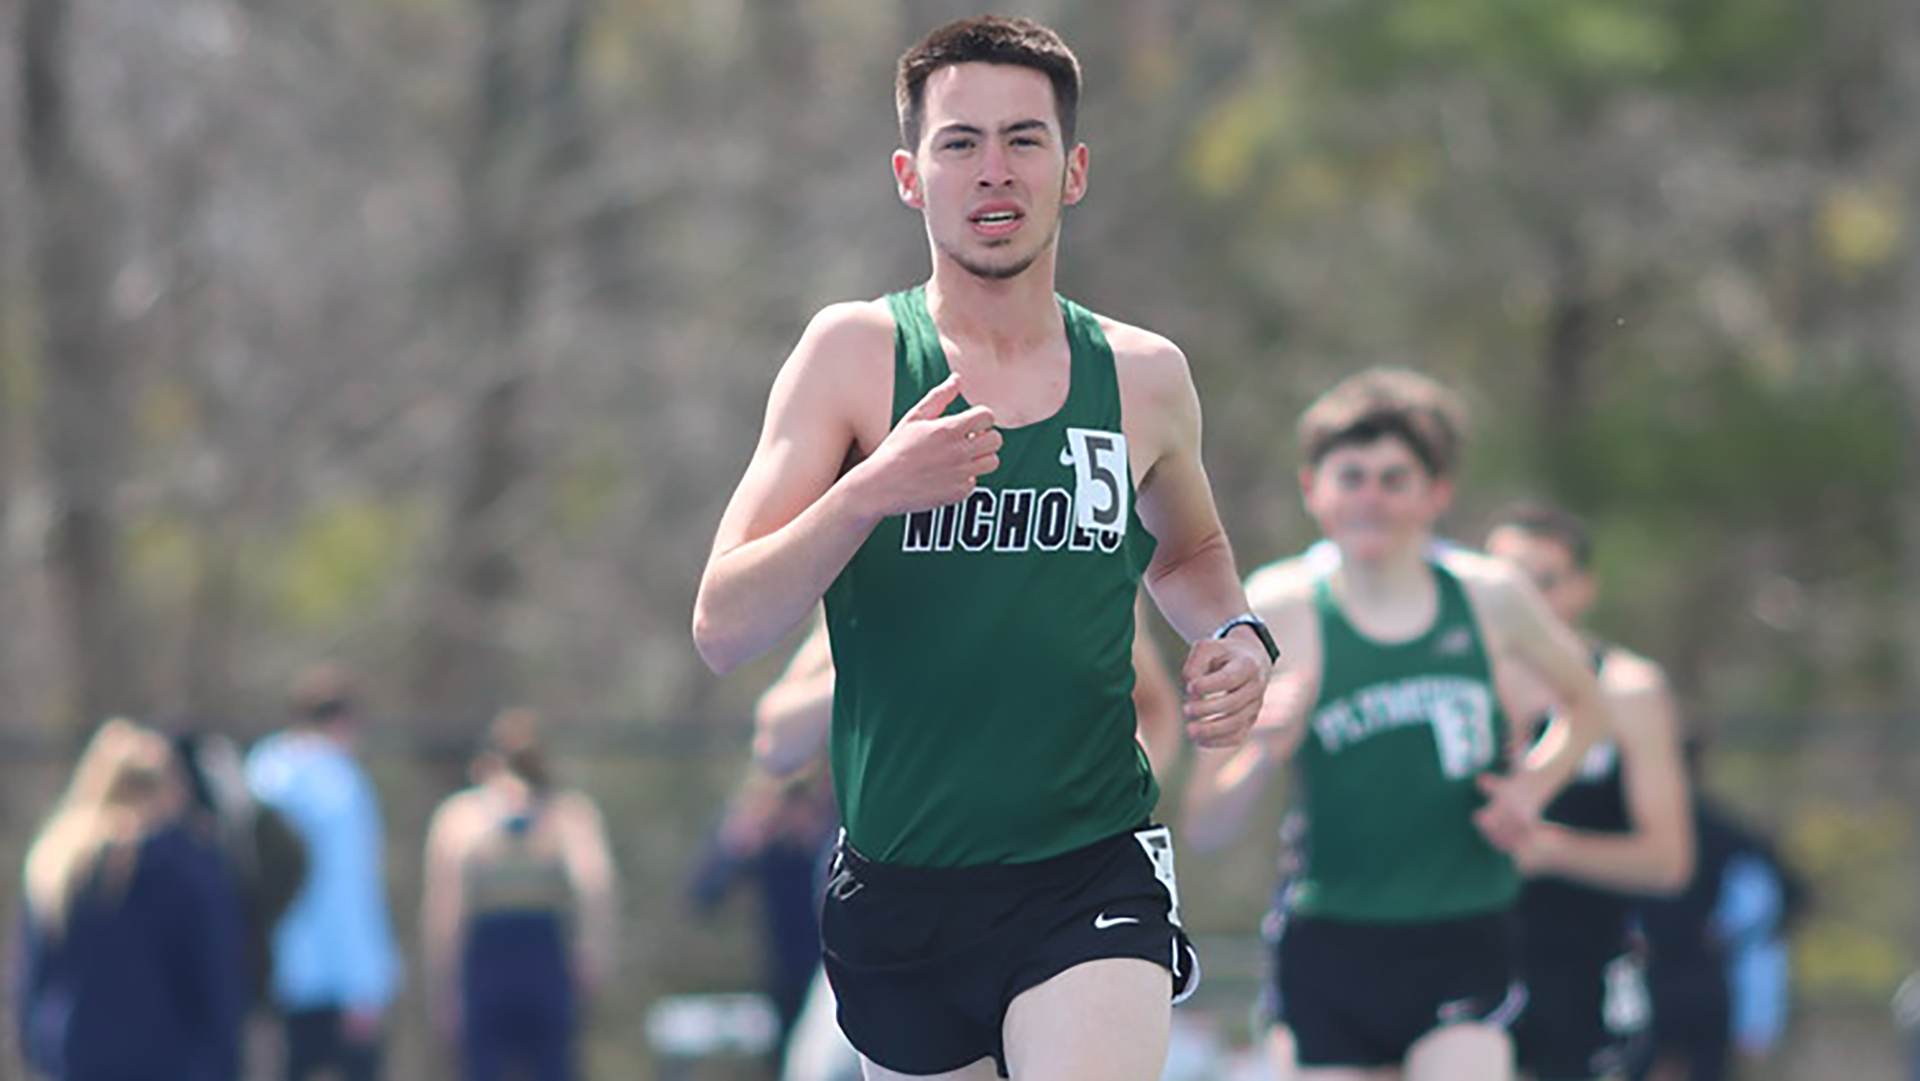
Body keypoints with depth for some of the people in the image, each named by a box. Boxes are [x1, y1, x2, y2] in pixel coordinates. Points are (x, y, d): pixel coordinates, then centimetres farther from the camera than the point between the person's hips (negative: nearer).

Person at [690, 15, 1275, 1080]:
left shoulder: (1143, 376, 5)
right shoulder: (854, 354, -2)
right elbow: (724, 630, -10)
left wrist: (1234, 636, 5)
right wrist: (868, 493, -25)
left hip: (1092, 876, 0)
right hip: (899, 894, 0)